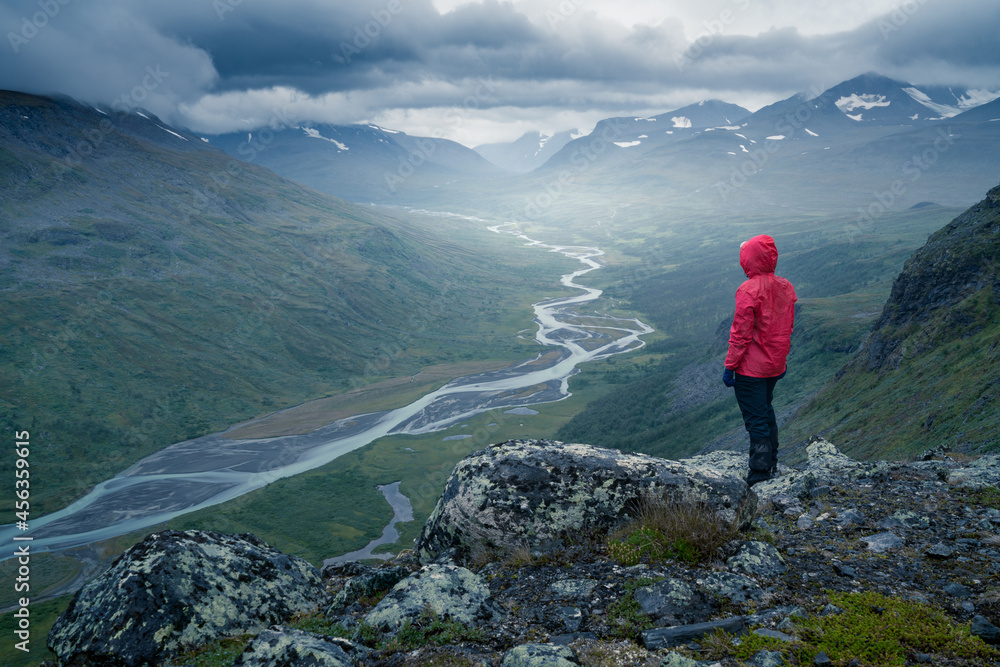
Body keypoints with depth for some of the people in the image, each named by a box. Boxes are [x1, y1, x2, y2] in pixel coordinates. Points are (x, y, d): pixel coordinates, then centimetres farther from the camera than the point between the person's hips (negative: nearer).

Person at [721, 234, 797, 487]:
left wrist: (729, 366, -10)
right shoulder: (785, 287, 2)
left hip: (751, 368, -7)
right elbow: (788, 328, 11)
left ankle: (760, 475, 7)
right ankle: (771, 465, 33)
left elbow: (741, 334, -18)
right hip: (775, 365, 7)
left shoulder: (749, 290, -20)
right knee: (766, 411, 23)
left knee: (756, 419, 1)